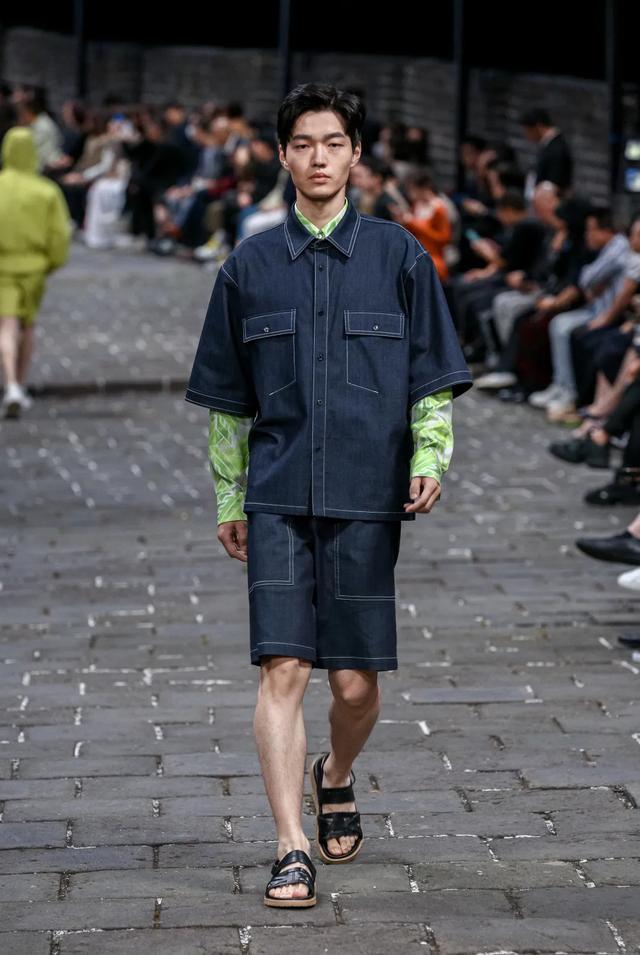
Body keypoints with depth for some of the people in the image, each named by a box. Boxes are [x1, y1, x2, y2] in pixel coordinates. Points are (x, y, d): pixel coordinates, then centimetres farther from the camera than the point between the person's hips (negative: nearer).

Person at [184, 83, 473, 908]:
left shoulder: (399, 257, 4)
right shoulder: (249, 266, 8)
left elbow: (434, 379, 7)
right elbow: (226, 399, 14)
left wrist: (430, 459, -8)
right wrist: (228, 500, 14)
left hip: (366, 498, 0)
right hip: (277, 498, 0)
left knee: (355, 680, 5)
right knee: (282, 669, -10)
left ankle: (335, 778, 36)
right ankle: (291, 851, -9)